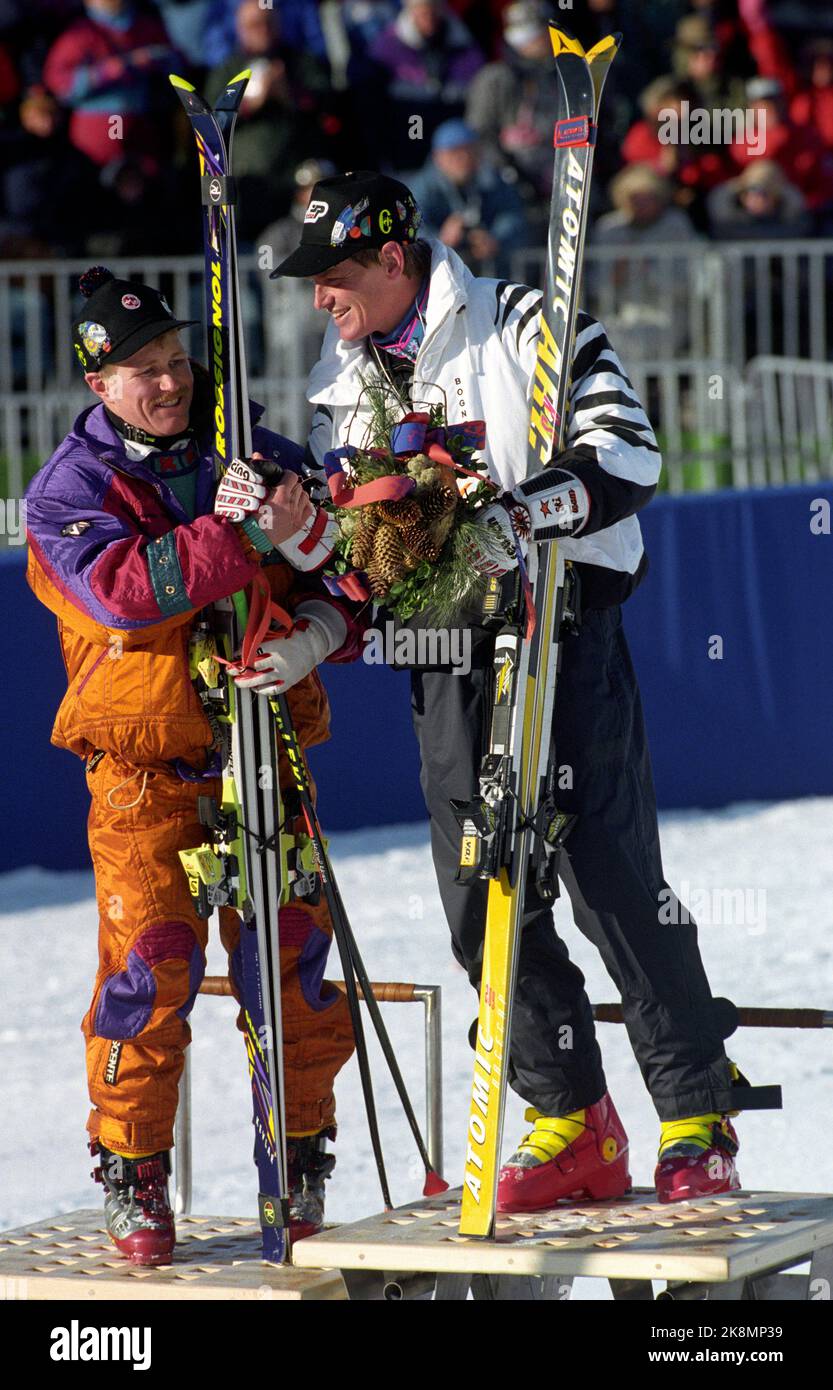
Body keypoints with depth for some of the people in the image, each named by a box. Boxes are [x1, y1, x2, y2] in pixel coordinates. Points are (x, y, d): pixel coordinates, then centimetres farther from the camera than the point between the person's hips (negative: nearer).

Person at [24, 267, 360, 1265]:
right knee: (149, 965, -8)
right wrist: (235, 534, -28)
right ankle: (132, 1177, 4)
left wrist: (314, 635, -15)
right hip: (146, 770, -3)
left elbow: (339, 582, 6)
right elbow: (127, 591, -20)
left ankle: (300, 1157, 14)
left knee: (291, 955, 0)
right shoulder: (69, 490, -2)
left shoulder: (256, 455, 7)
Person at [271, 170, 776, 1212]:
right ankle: (571, 1122, 13)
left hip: (563, 627, -6)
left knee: (610, 876, -9)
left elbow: (627, 454, -15)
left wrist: (516, 511, -28)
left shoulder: (525, 327, -6)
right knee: (484, 900, 3)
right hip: (446, 662, 6)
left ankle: (698, 1121, -2)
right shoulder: (340, 383, 14)